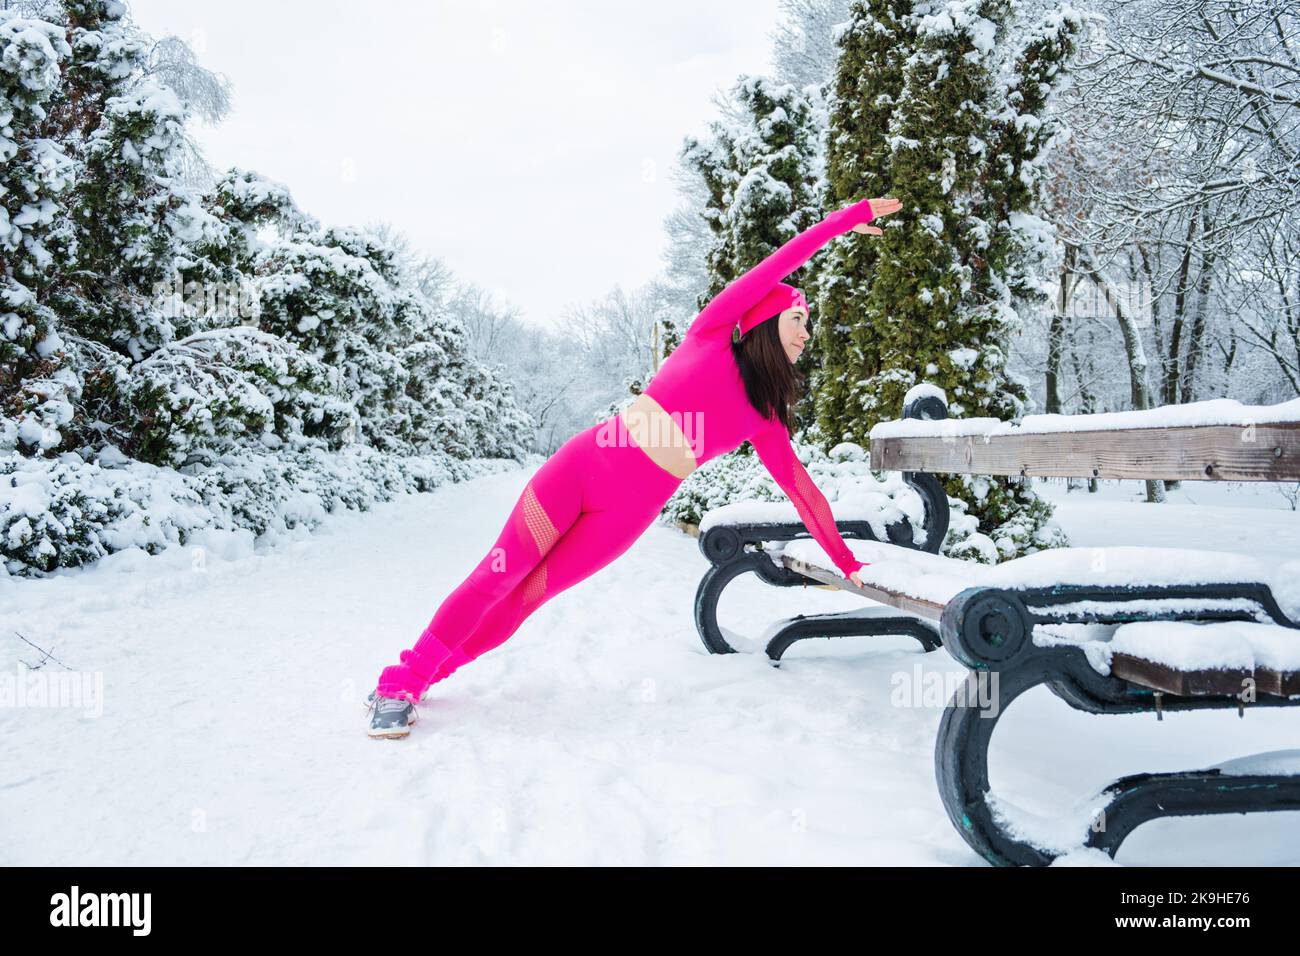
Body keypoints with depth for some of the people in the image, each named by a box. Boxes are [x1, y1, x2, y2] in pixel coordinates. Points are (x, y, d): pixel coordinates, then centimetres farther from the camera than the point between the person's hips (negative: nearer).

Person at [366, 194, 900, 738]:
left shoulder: (764, 420, 11)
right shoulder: (710, 338, 2)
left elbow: (803, 490, 11)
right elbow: (776, 265, -3)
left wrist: (848, 565, 9)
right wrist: (849, 218, -2)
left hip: (629, 512, 3)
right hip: (585, 464, -3)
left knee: (523, 600, 1)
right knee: (497, 577, -3)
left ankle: (419, 677, 15)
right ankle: (399, 683, 9)